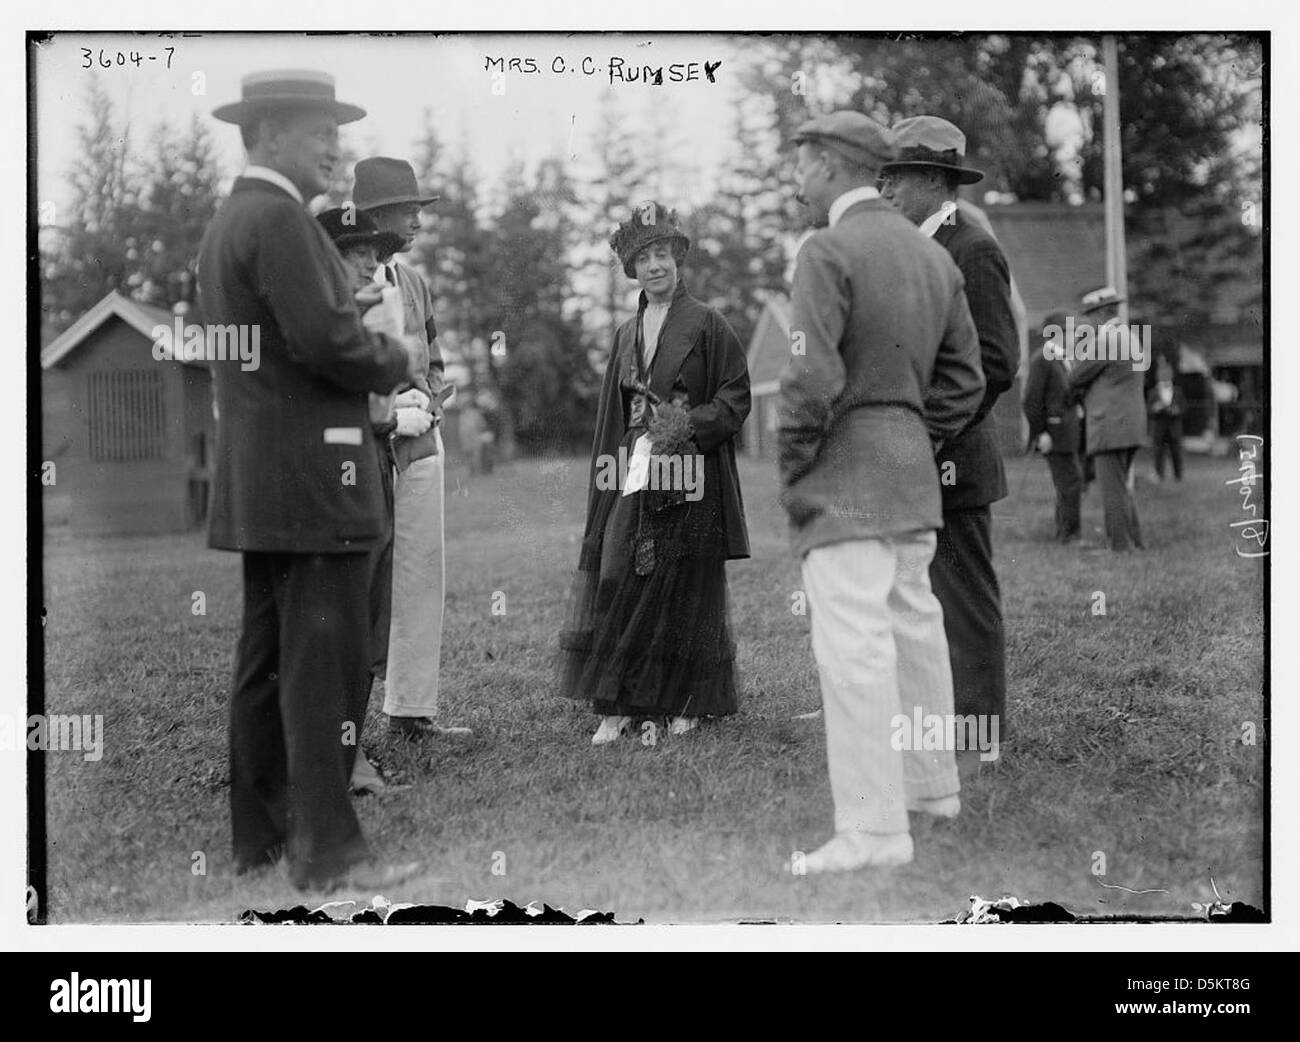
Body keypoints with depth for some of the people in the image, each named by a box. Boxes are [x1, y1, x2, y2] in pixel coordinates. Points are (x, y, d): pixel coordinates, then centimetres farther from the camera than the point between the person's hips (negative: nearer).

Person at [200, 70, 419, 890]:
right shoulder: (280, 219, -13)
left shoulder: (226, 223, 18)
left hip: (257, 481, 10)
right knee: (327, 666, -7)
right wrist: (395, 361, -4)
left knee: (268, 662, 12)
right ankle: (328, 849, -4)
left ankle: (261, 834, 19)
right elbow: (326, 337, -22)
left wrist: (369, 363, 9)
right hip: (311, 475, -10)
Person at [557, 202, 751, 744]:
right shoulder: (627, 334, 16)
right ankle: (617, 707, -2)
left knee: (687, 592, 1)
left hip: (692, 479, -4)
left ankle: (687, 704, 13)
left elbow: (736, 398, -3)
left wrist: (687, 425, -16)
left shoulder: (707, 324, 0)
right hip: (635, 477, 4)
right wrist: (613, 467, 8)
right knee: (618, 586, -5)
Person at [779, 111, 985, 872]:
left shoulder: (828, 252, -13)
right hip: (915, 471, 9)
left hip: (847, 474, -9)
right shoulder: (935, 256, 12)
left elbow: (813, 379, -20)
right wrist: (919, 445, 16)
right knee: (913, 623, 19)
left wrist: (792, 468, -8)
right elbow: (964, 379, 13)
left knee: (853, 646, -8)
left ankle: (875, 829, -7)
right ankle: (933, 786, 32)